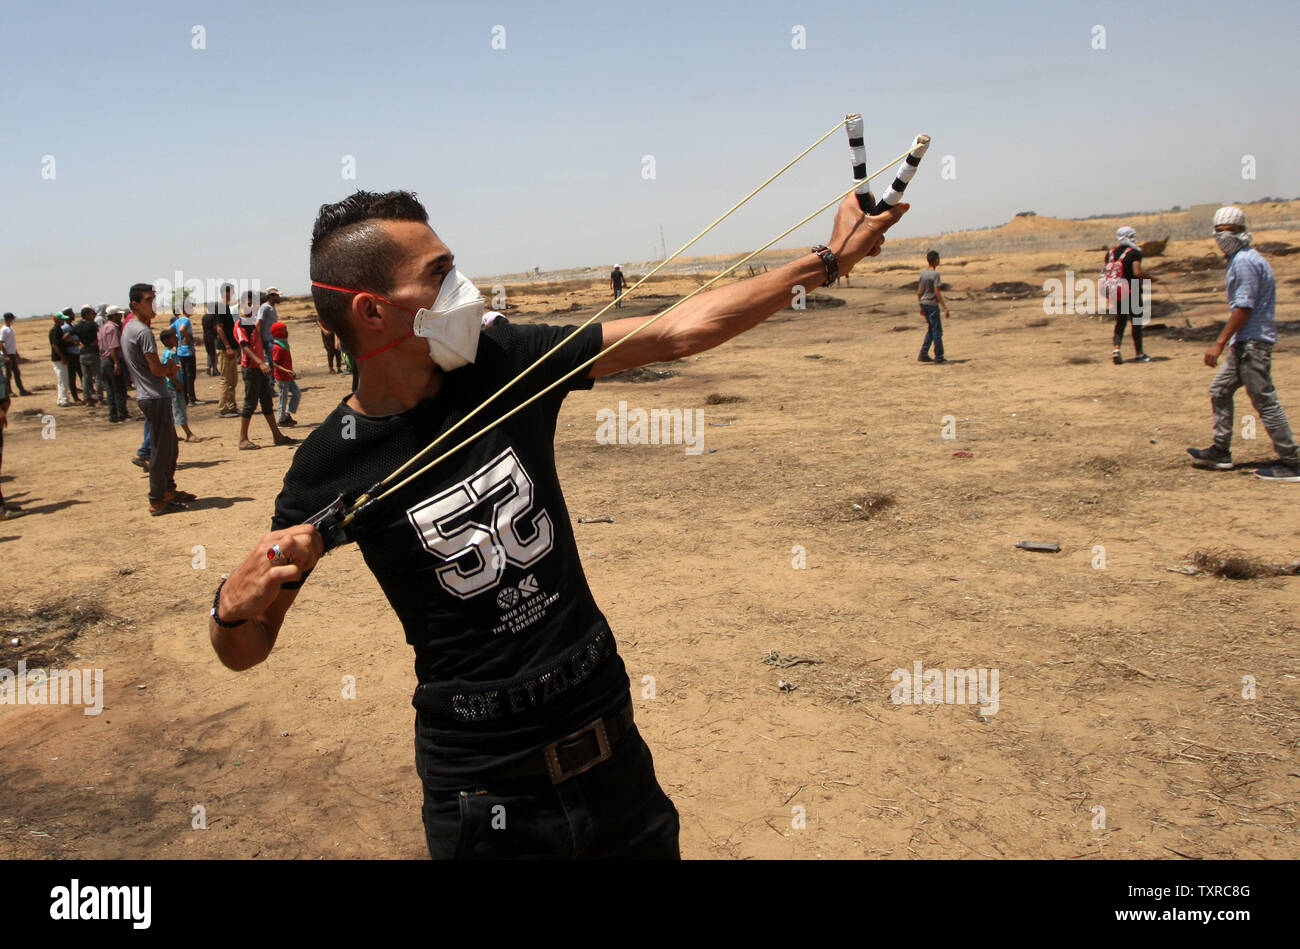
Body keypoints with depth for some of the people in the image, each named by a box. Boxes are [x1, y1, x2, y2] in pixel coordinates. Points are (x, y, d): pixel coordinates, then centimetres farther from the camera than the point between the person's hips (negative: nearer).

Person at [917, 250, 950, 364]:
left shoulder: (923, 273, 8)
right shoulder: (935, 274, -14)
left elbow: (919, 291, 12)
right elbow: (937, 292, -18)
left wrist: (920, 307, 20)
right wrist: (945, 307, -15)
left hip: (924, 303, 8)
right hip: (932, 304, -8)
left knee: (931, 329, 17)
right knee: (937, 331, -1)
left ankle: (923, 354, 14)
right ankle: (939, 357, 3)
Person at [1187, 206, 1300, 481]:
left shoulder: (1245, 261, -15)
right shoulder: (1239, 259, 16)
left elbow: (1243, 307, -20)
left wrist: (1219, 343, -21)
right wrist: (1228, 340, 20)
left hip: (1253, 342, -11)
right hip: (1245, 342, 11)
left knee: (1264, 401, -7)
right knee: (1220, 390, 14)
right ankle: (1221, 452, 20)